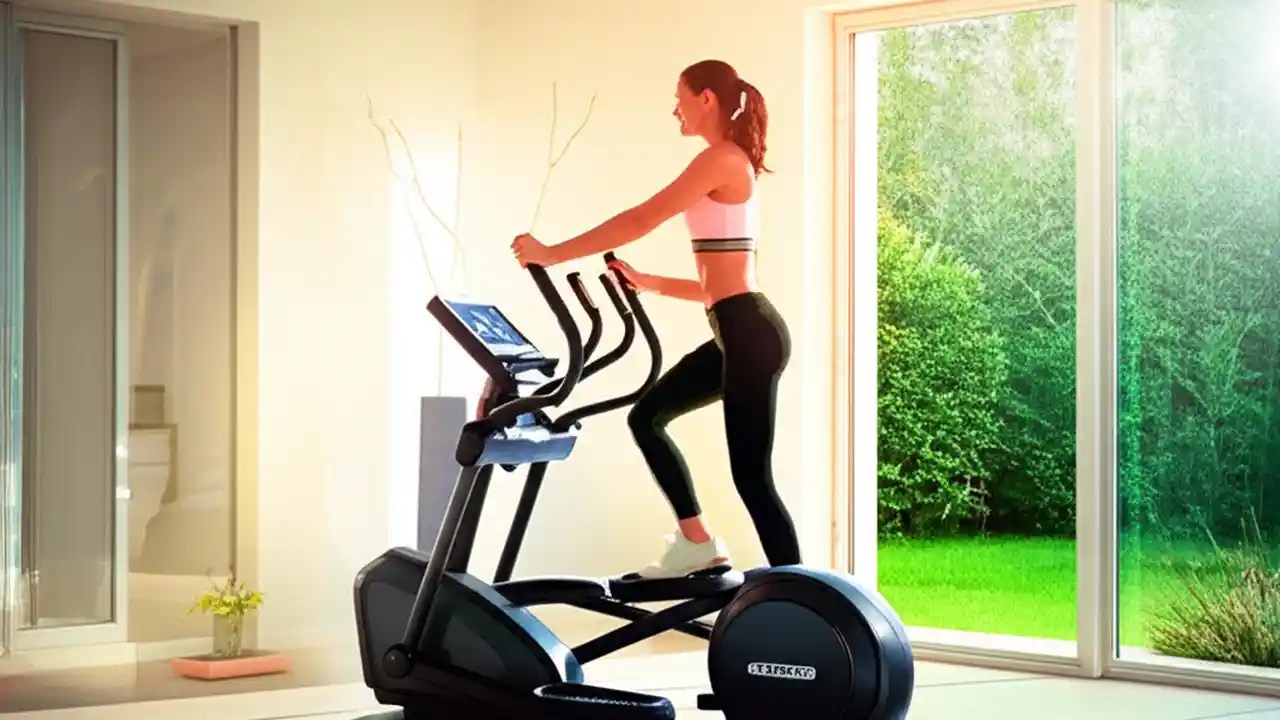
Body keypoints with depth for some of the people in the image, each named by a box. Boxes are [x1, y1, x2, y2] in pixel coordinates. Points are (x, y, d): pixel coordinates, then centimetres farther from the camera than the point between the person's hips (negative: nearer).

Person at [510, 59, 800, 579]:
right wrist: (647, 283, 18)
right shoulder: (730, 167, 20)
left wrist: (552, 254, -14)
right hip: (738, 333, 10)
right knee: (647, 416, 17)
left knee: (751, 475, -6)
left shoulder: (722, 159, -9)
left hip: (750, 333, -10)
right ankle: (696, 541, 16)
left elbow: (641, 220, -16)